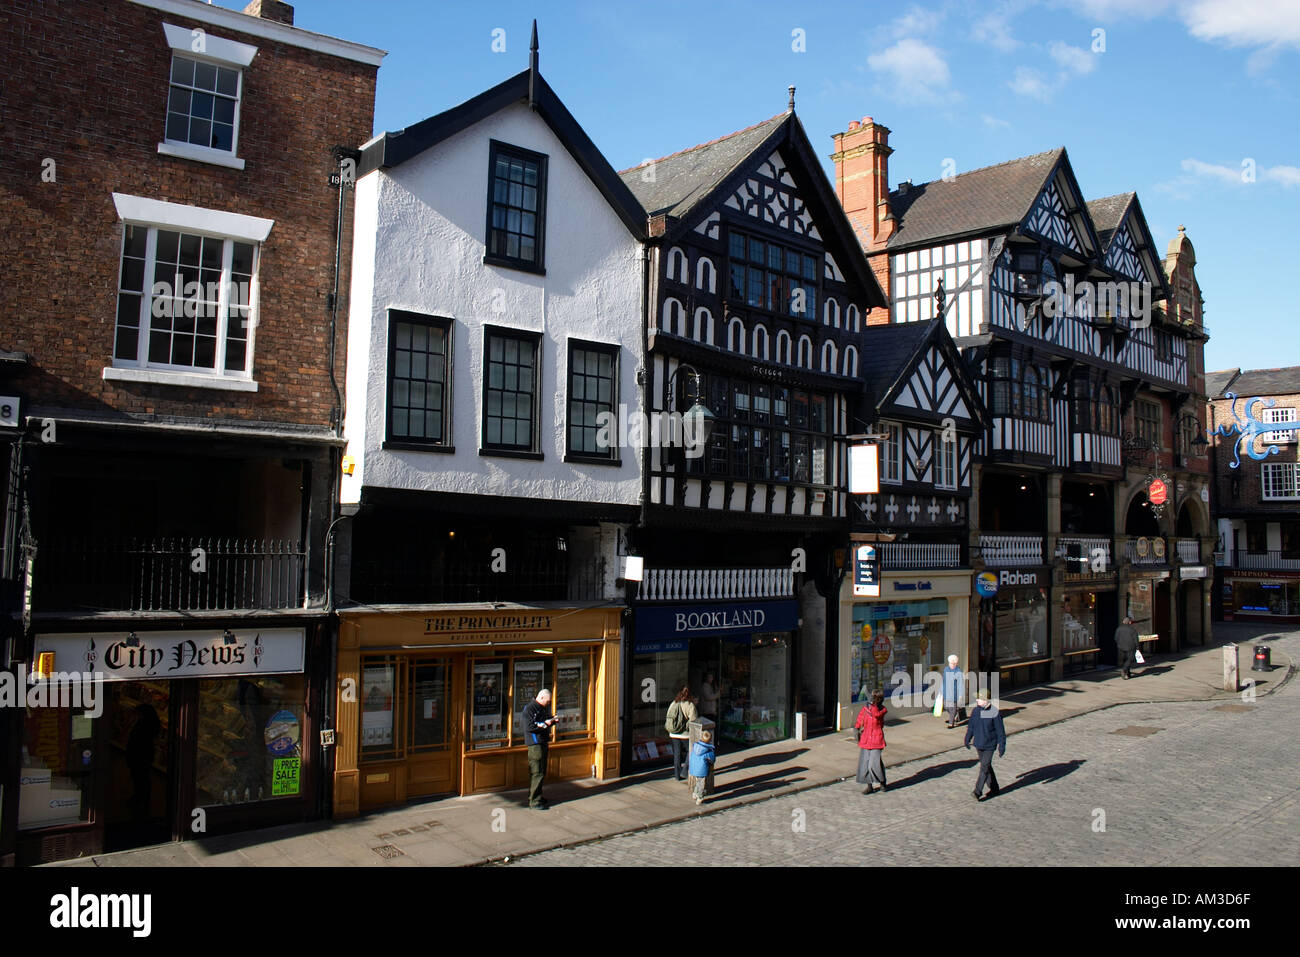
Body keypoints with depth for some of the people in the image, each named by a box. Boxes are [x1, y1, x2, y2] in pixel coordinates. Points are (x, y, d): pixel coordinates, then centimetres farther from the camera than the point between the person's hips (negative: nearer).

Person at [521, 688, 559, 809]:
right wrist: (545, 723, -20)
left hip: (543, 743, 10)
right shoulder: (529, 708, -14)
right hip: (535, 744, -10)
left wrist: (552, 720, 8)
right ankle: (534, 801, -4)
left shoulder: (542, 708, 17)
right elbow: (530, 727, -22)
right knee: (537, 773, -8)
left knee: (541, 772, 15)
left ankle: (535, 796, 26)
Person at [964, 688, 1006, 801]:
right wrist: (967, 739, 18)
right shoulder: (975, 711, 0)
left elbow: (1000, 731, -11)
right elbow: (971, 726, 14)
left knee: (984, 768, -8)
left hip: (990, 745, -6)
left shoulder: (994, 713, -17)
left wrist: (1002, 745, -11)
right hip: (978, 744, 6)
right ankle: (994, 789, 30)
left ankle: (978, 791, -5)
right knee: (987, 766, 15)